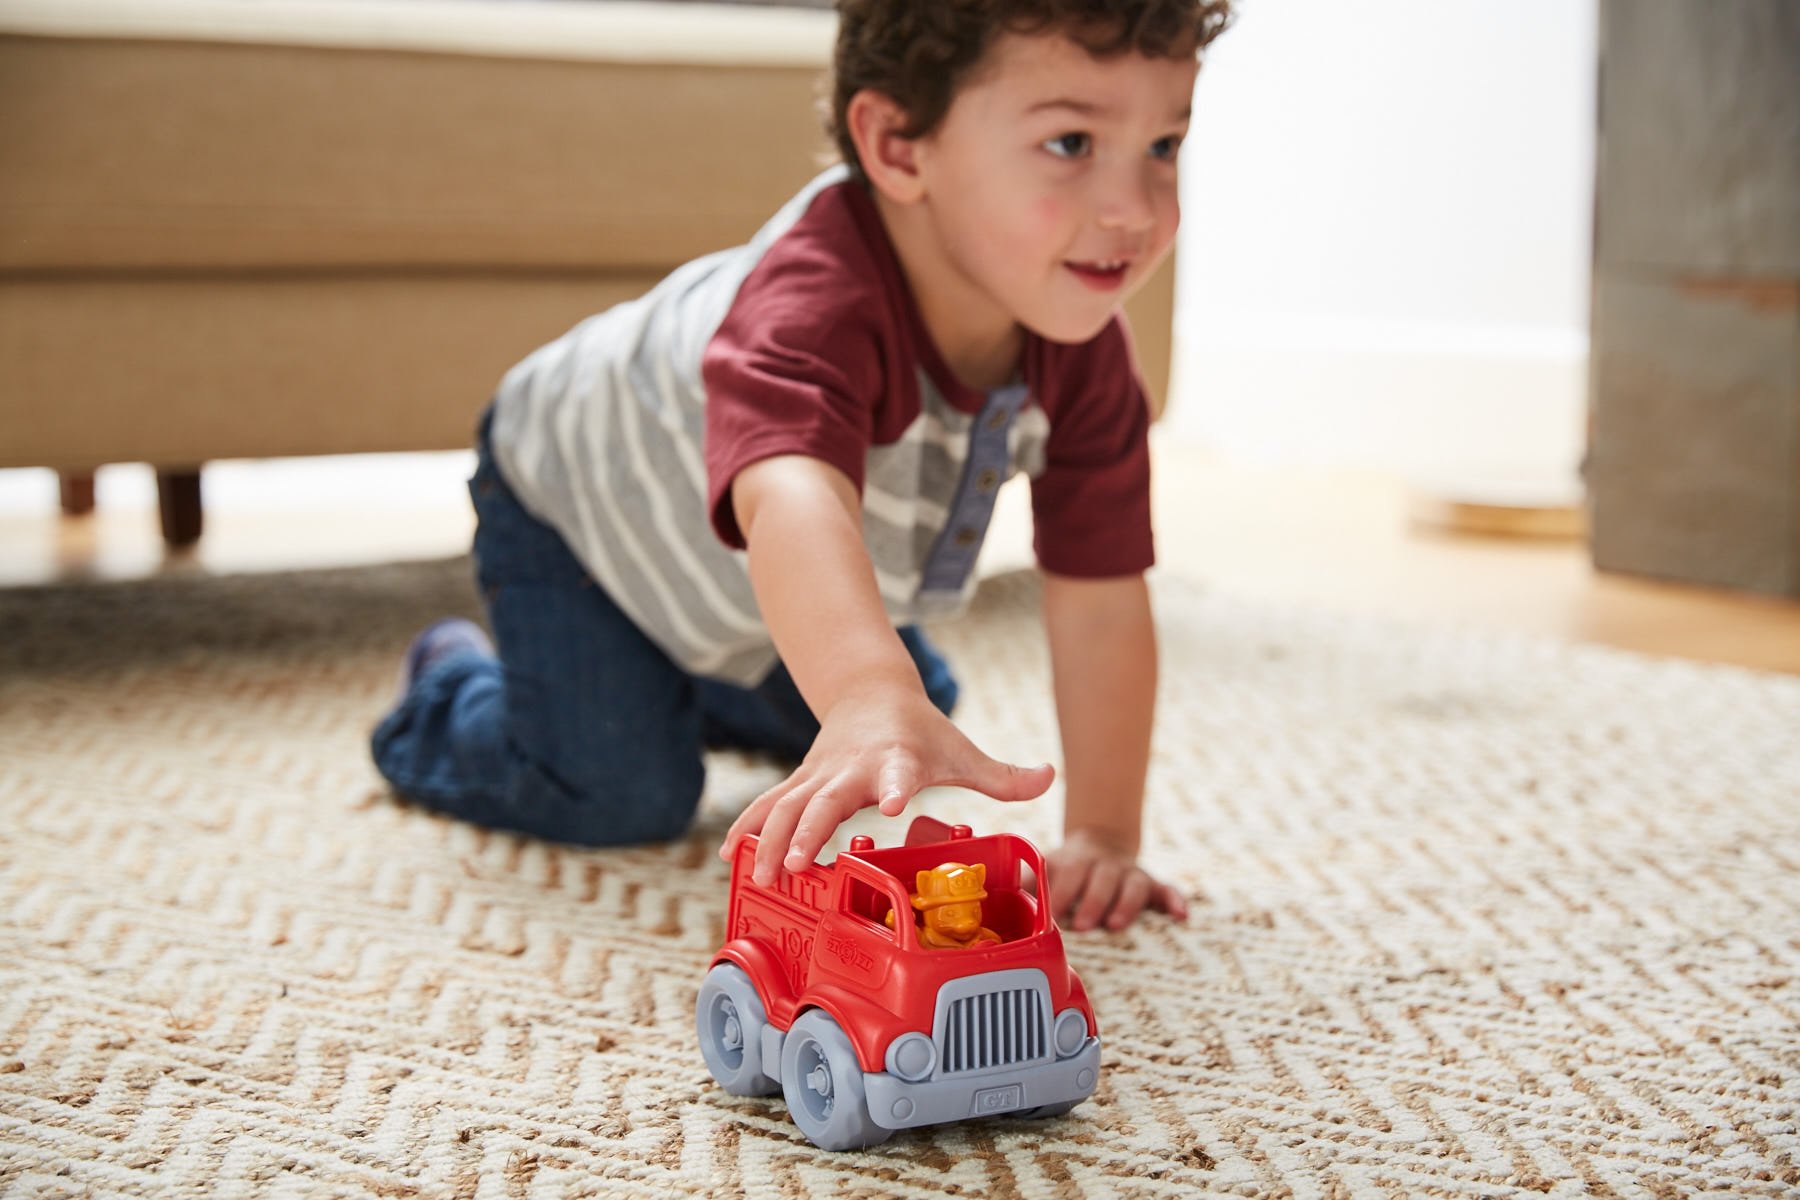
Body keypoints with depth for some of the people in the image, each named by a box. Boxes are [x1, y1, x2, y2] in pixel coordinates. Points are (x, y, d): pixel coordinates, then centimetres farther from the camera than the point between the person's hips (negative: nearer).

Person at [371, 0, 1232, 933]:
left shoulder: (1081, 350, -27)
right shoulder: (814, 302, -49)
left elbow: (1102, 595, -22)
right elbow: (791, 498, -68)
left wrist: (1103, 837, -26)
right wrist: (871, 696, -86)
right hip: (571, 486, -6)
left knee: (925, 715, 16)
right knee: (621, 798, -16)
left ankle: (707, 685, 43)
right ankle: (450, 684, 17)